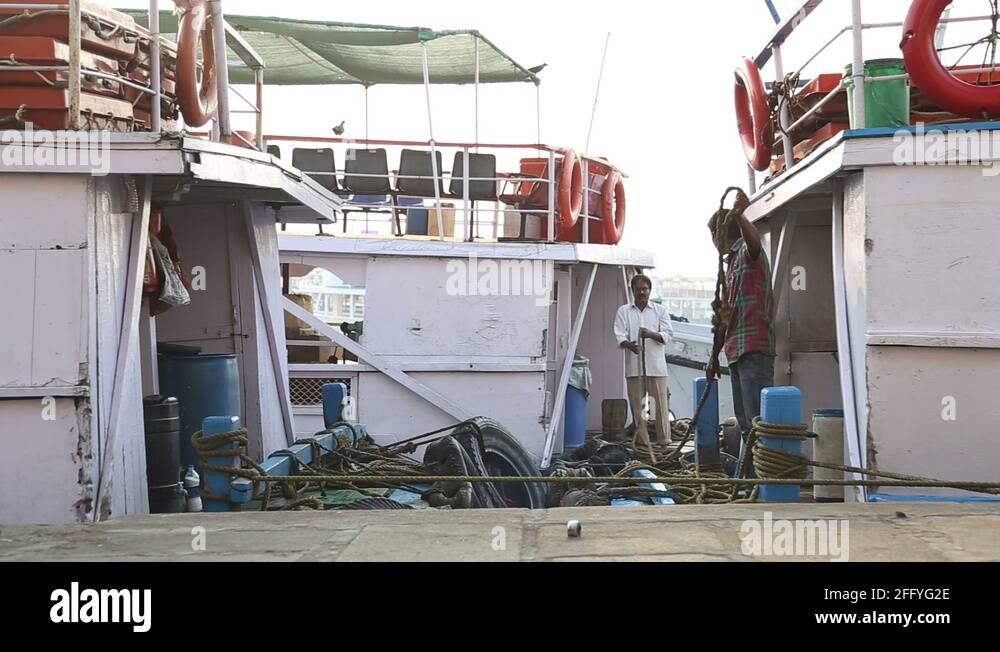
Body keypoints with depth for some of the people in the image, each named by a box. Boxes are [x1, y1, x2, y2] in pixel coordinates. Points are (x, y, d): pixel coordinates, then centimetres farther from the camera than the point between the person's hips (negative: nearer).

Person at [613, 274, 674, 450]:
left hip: (656, 365, -1)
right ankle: (642, 441, 8)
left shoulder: (660, 311, 11)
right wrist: (629, 344, -22)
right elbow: (619, 336, 0)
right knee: (637, 404, 2)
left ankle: (664, 439, 0)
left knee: (661, 402, -4)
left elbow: (667, 335, 2)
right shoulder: (623, 311, 12)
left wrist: (650, 334, -18)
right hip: (634, 366, 1)